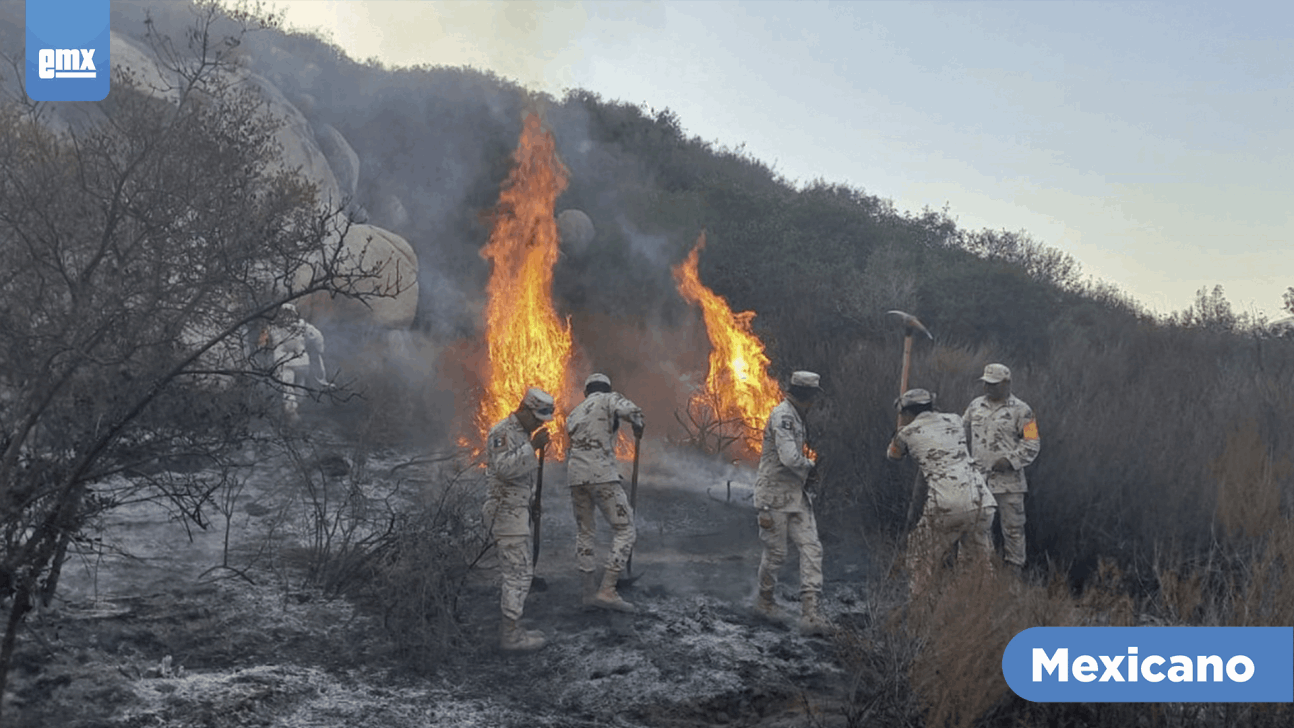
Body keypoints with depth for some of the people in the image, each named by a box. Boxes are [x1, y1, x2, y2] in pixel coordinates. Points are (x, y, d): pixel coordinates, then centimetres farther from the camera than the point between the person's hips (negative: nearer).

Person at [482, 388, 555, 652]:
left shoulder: (522, 434, 17)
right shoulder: (503, 432, -14)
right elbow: (504, 468, -29)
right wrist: (532, 446, -33)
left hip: (516, 511, 10)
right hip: (507, 510, -10)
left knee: (513, 572, 13)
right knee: (518, 572, -9)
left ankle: (510, 627, 19)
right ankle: (511, 635, -6)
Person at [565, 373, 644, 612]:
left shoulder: (574, 413, 23)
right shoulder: (610, 399, 4)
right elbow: (632, 411, -17)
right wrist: (638, 427, 4)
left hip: (575, 476, 7)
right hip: (602, 475, -6)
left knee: (584, 532, 18)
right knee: (624, 531, -1)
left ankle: (590, 592, 19)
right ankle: (607, 590, -11)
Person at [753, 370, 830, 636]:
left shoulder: (794, 416, 15)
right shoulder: (782, 415, -17)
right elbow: (790, 458, -26)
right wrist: (810, 464, -8)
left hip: (796, 495, 9)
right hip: (775, 496, -9)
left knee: (811, 548, -2)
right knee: (776, 552, 4)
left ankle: (810, 613, -6)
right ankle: (765, 600, 28)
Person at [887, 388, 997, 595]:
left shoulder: (908, 433, 5)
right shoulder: (954, 420, 14)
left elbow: (892, 455, 25)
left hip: (945, 504, -4)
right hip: (979, 499, 4)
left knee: (922, 559, 15)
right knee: (984, 562, 20)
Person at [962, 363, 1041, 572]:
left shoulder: (1020, 410, -4)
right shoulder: (975, 406, 10)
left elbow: (1032, 444, -4)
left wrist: (1011, 460, -15)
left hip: (1008, 480, -4)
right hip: (977, 480, 4)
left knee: (1012, 527, 2)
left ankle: (1014, 569, 12)